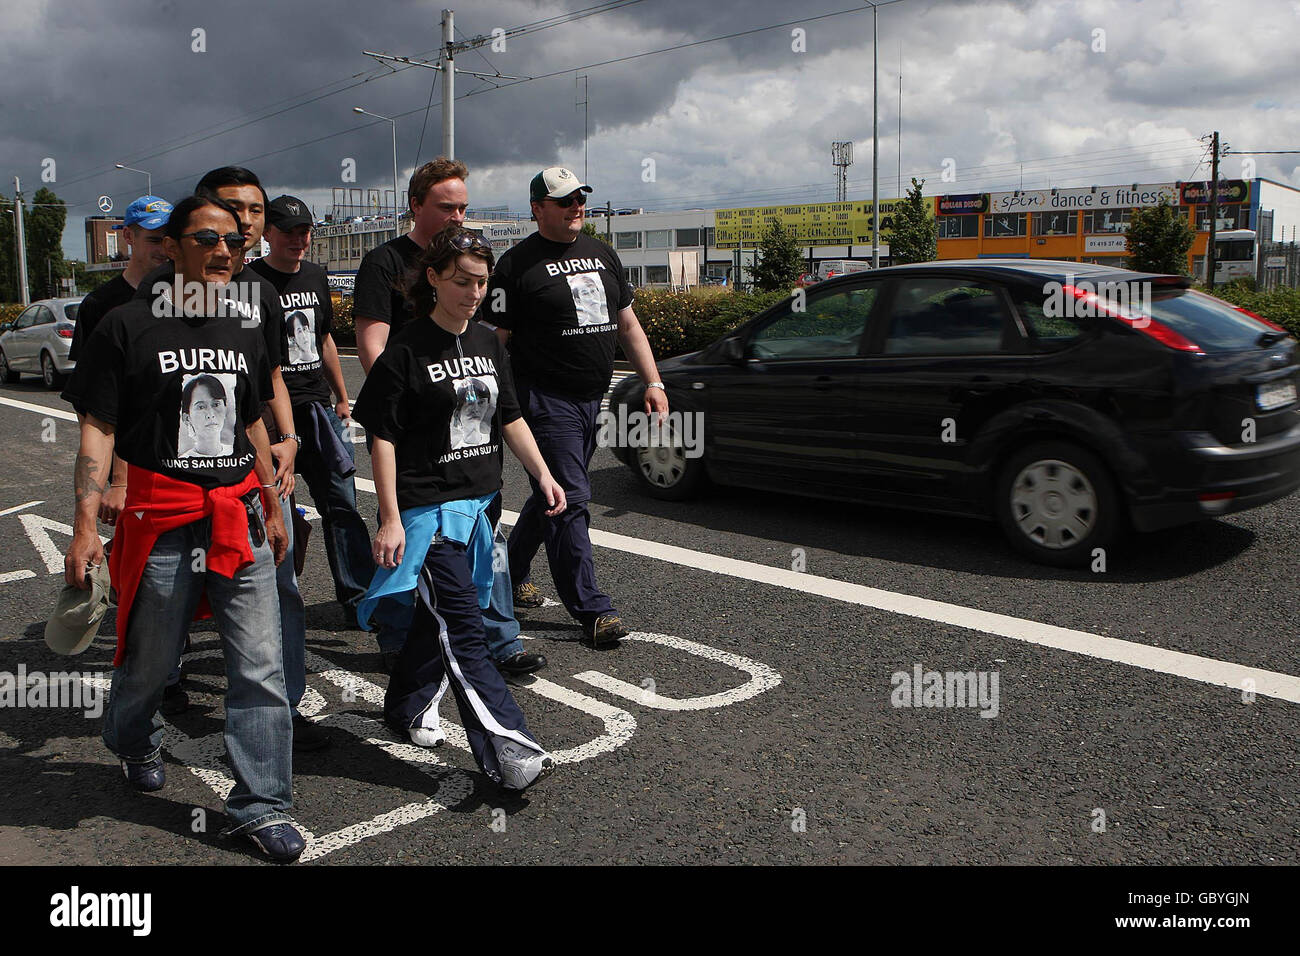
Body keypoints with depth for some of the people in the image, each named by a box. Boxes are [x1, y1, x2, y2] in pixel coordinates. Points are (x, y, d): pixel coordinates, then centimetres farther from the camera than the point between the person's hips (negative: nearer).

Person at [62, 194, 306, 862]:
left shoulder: (243, 331, 12)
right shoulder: (128, 326, -4)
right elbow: (98, 430, -5)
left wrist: (271, 509, 20)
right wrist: (86, 525, -12)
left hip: (241, 519, 4)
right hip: (162, 523, -4)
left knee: (260, 668, 0)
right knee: (150, 658, 13)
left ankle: (261, 807, 11)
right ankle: (132, 744, 46)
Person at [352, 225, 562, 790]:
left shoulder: (487, 343, 9)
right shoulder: (407, 351, -11)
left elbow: (509, 418, 17)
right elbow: (382, 438, -11)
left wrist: (542, 474, 8)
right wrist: (391, 519, -15)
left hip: (477, 502, 7)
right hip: (427, 507, -7)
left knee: (440, 615, 17)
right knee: (462, 628, -9)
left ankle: (407, 707, 37)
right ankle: (507, 751, -12)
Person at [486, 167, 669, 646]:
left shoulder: (601, 254, 15)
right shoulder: (518, 264, -6)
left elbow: (627, 324, 18)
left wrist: (653, 382, 10)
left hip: (592, 400, 7)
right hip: (546, 401, -7)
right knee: (570, 500, -9)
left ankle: (512, 572, 36)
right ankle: (592, 610, -4)